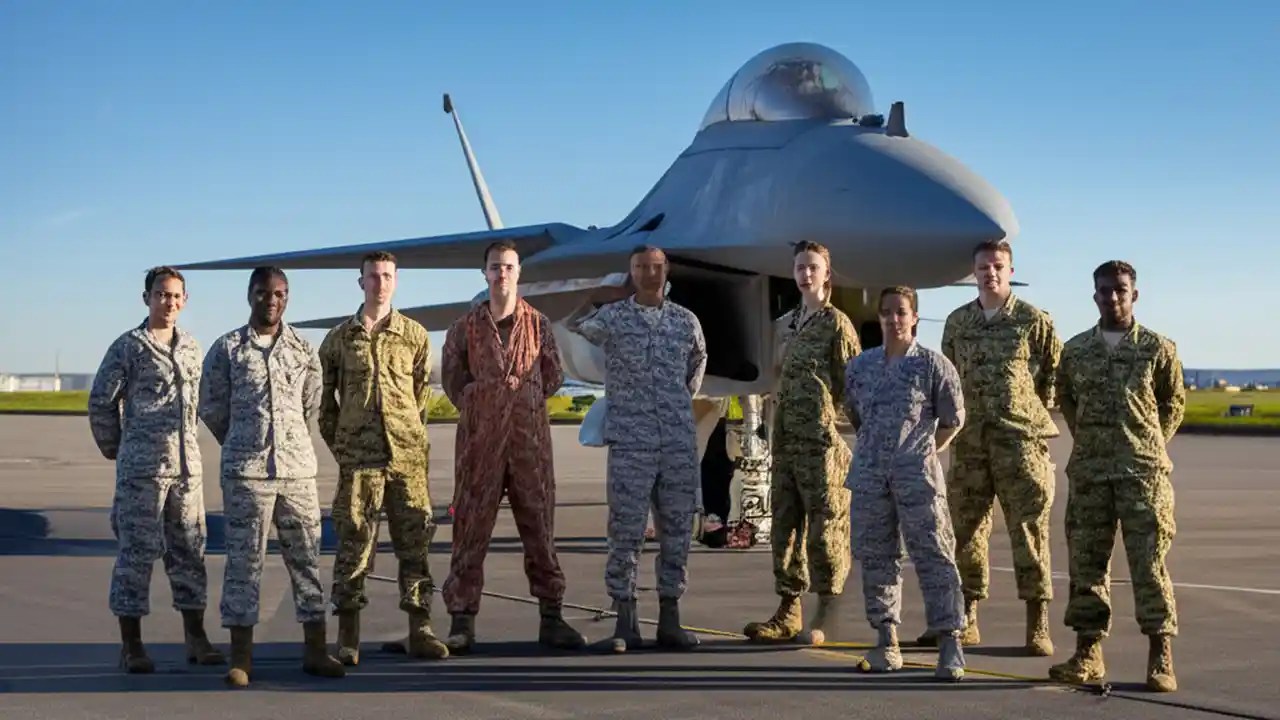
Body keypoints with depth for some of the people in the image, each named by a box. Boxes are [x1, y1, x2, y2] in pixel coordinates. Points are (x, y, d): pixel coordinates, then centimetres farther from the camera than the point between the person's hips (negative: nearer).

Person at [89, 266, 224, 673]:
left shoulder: (192, 347, 12)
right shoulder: (128, 347, -3)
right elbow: (101, 403, 0)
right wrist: (115, 449, 5)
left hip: (187, 464, 5)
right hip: (142, 467, -5)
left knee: (189, 549, 8)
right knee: (138, 551, -2)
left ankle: (195, 638, 16)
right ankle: (131, 646, 4)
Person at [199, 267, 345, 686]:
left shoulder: (303, 350, 7)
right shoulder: (227, 349, 2)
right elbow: (211, 408, 8)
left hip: (298, 469, 2)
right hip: (245, 471, -2)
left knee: (306, 558, 5)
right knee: (244, 560, 0)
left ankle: (315, 651, 13)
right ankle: (241, 657, 6)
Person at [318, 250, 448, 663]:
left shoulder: (415, 335, 9)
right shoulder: (340, 338, 7)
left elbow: (421, 393, 13)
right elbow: (323, 396, 11)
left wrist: (411, 435, 8)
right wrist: (337, 443, 7)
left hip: (407, 454, 1)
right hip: (358, 457, -1)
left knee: (414, 540, 2)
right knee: (354, 543, -1)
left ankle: (420, 631, 9)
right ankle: (347, 637, 4)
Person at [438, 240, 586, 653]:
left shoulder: (538, 324, 8)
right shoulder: (467, 327, 6)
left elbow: (553, 376, 12)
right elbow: (452, 378, 9)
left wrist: (524, 390, 2)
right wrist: (479, 406, 3)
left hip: (530, 436, 1)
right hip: (480, 437, -1)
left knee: (540, 526, 3)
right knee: (471, 529, -1)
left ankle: (551, 617, 9)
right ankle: (462, 622, 3)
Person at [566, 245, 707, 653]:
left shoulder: (686, 321, 10)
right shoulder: (611, 318, 0)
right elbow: (569, 328, 12)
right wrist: (602, 298, 14)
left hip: (680, 445, 3)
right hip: (630, 444, -3)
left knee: (676, 532, 5)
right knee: (626, 533, -2)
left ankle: (670, 619, 13)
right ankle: (626, 622, 5)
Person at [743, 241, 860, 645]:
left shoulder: (836, 323, -4)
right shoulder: (786, 324, 16)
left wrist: (831, 417, -9)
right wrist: (777, 434, 16)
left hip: (822, 441, -7)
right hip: (786, 441, 7)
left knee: (825, 527, -3)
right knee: (785, 525, 9)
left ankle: (823, 619, 3)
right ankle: (788, 613, 16)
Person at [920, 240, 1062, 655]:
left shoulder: (1034, 320, 0)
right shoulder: (957, 322, 11)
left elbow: (1055, 372, 6)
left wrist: (1035, 411, 5)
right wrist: (959, 417, 12)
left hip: (1020, 439, -4)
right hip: (969, 440, 4)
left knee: (1029, 529, -5)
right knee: (965, 528, 7)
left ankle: (1038, 627, 0)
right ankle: (965, 621, 17)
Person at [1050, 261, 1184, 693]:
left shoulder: (1158, 349, 1)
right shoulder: (1075, 350, 7)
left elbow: (1174, 403, 12)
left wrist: (1150, 445, 10)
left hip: (1143, 471, -3)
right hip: (1087, 473, 3)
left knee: (1149, 564, -4)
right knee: (1086, 563, 5)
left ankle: (1161, 659, 1)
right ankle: (1088, 653, 13)